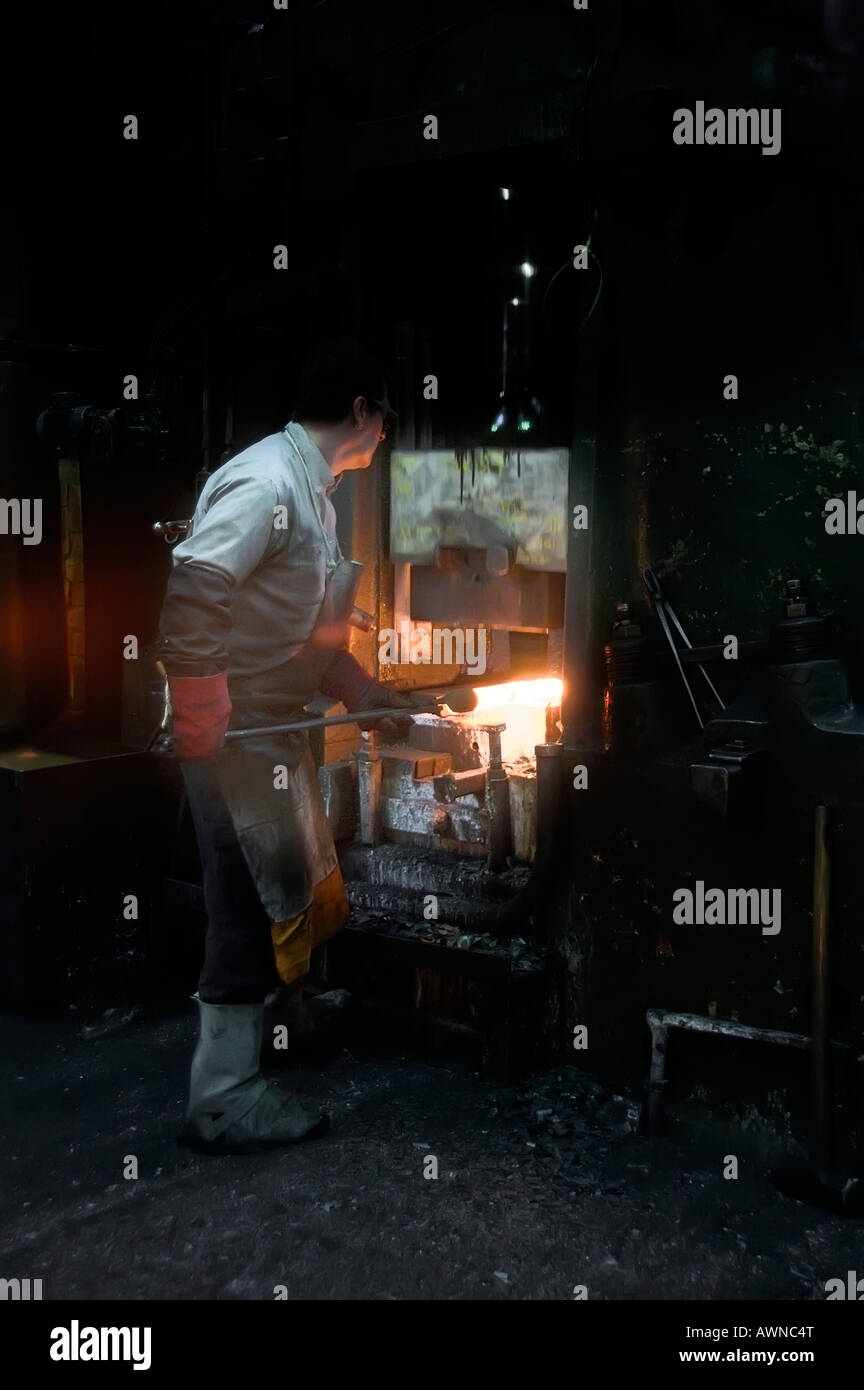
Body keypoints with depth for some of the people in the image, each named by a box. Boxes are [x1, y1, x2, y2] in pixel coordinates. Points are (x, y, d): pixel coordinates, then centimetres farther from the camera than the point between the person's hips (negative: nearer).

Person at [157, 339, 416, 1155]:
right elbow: (193, 590, -29)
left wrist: (369, 696, 20)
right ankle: (224, 1101, 6)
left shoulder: (312, 489, 15)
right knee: (255, 904, -5)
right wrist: (199, 718, -26)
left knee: (298, 883, 19)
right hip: (231, 730, -10)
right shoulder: (266, 482, -18)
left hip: (273, 726, 10)